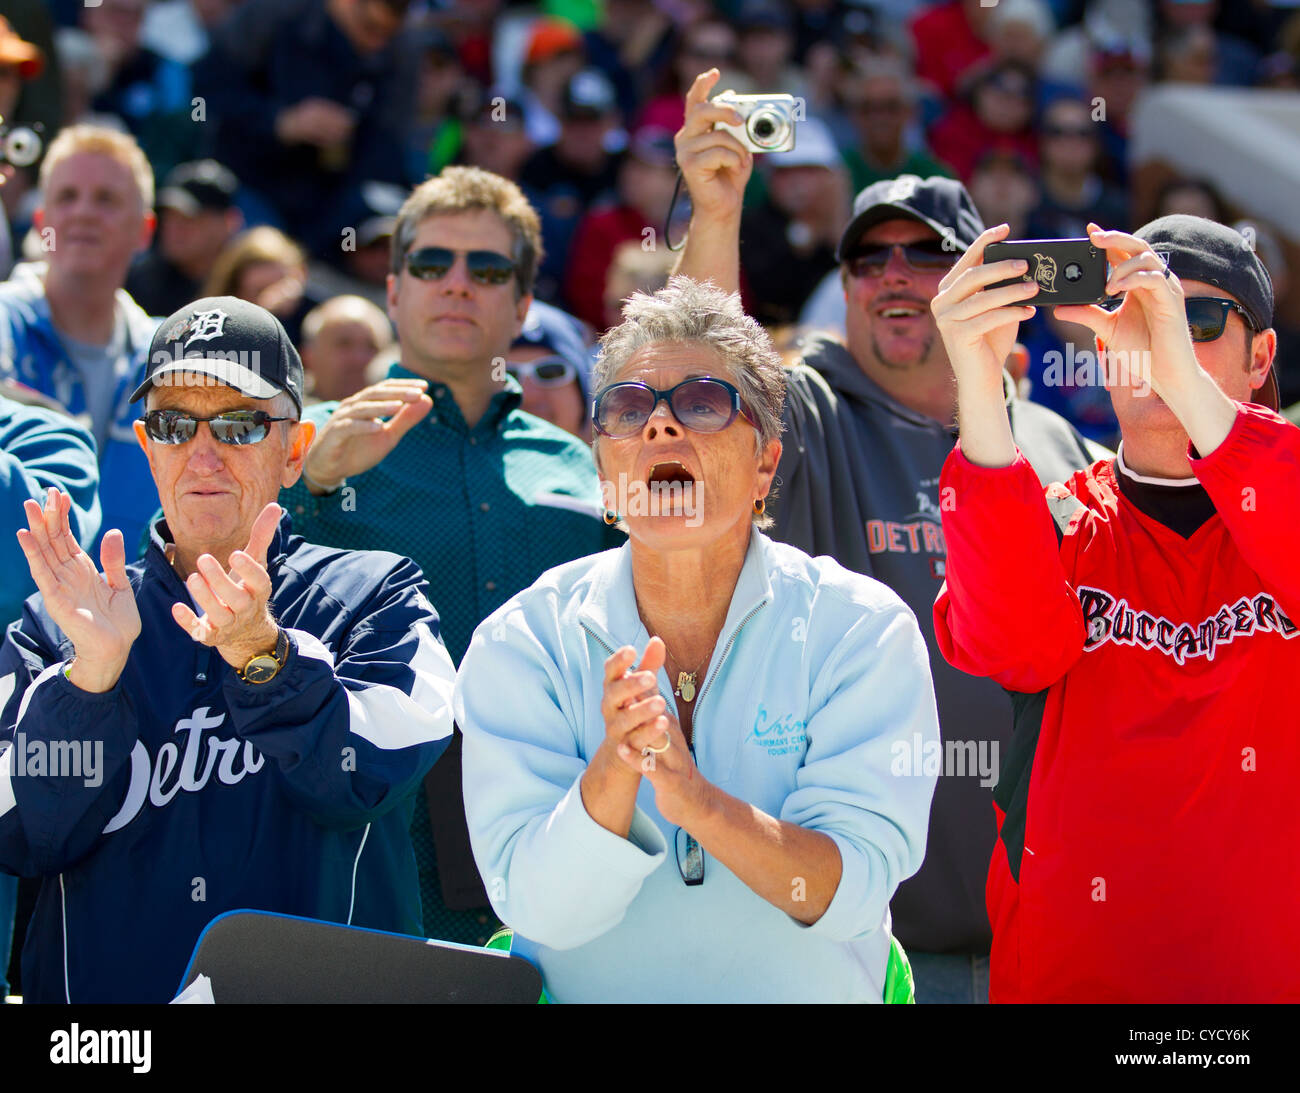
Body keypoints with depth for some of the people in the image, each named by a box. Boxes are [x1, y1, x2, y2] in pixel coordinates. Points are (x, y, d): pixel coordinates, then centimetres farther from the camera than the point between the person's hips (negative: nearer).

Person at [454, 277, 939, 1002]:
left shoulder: (862, 631, -2)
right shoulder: (520, 646, 1)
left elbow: (848, 898, -11)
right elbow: (537, 908, -8)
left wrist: (699, 802, -26)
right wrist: (614, 770, -24)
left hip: (801, 997, 0)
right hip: (582, 998, 0)